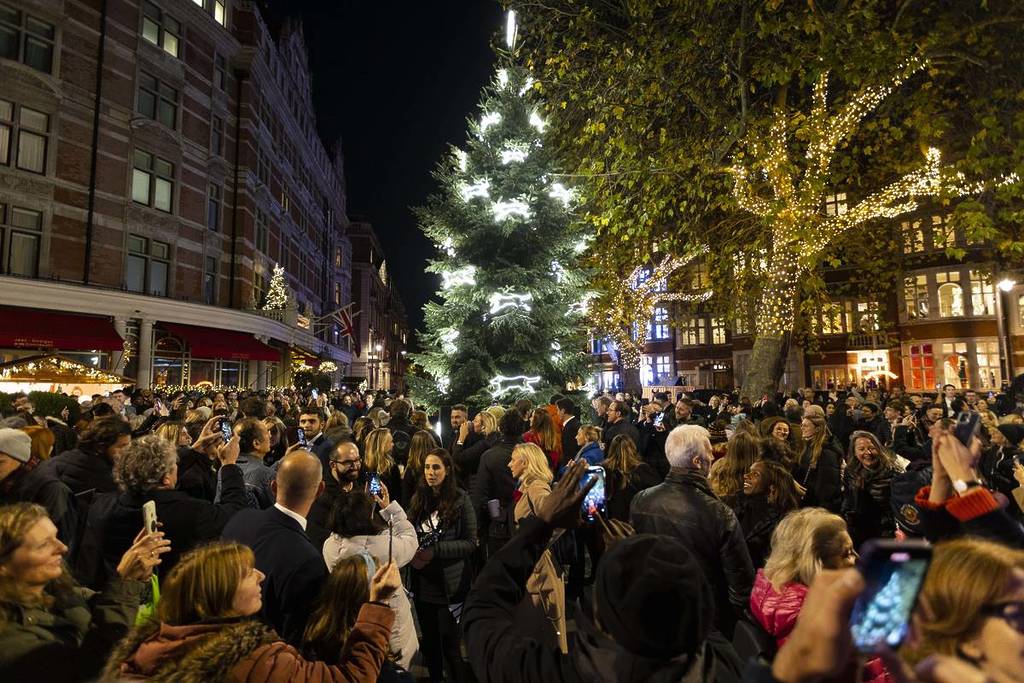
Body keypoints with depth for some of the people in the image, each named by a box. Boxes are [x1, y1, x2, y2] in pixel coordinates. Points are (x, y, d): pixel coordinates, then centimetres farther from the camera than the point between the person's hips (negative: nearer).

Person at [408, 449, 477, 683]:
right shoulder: (419, 498, 2)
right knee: (429, 643, 19)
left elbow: (471, 542, -12)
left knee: (449, 646, 6)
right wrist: (413, 554, -12)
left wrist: (435, 551, -20)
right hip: (422, 585, 4)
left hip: (449, 585, -4)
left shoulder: (460, 499, -11)